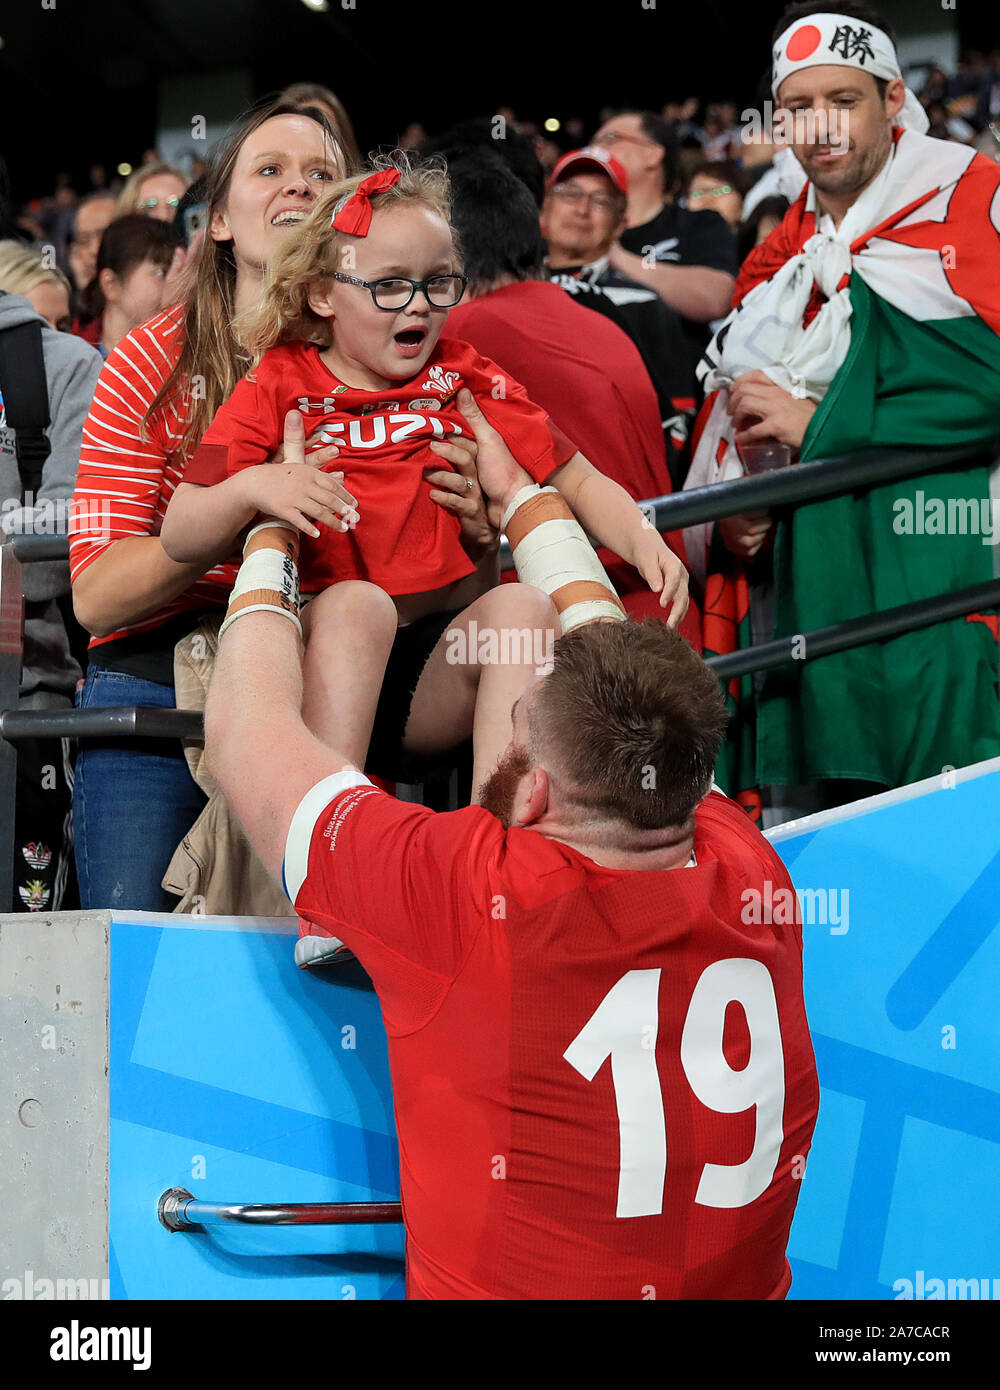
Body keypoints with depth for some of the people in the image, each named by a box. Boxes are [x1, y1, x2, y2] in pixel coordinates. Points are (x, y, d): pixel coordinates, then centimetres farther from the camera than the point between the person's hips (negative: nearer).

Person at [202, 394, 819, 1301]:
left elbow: (245, 725, -6)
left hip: (497, 1283, -4)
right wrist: (519, 494, 23)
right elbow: (633, 683, 11)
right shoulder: (750, 881, -9)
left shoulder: (461, 896, -21)